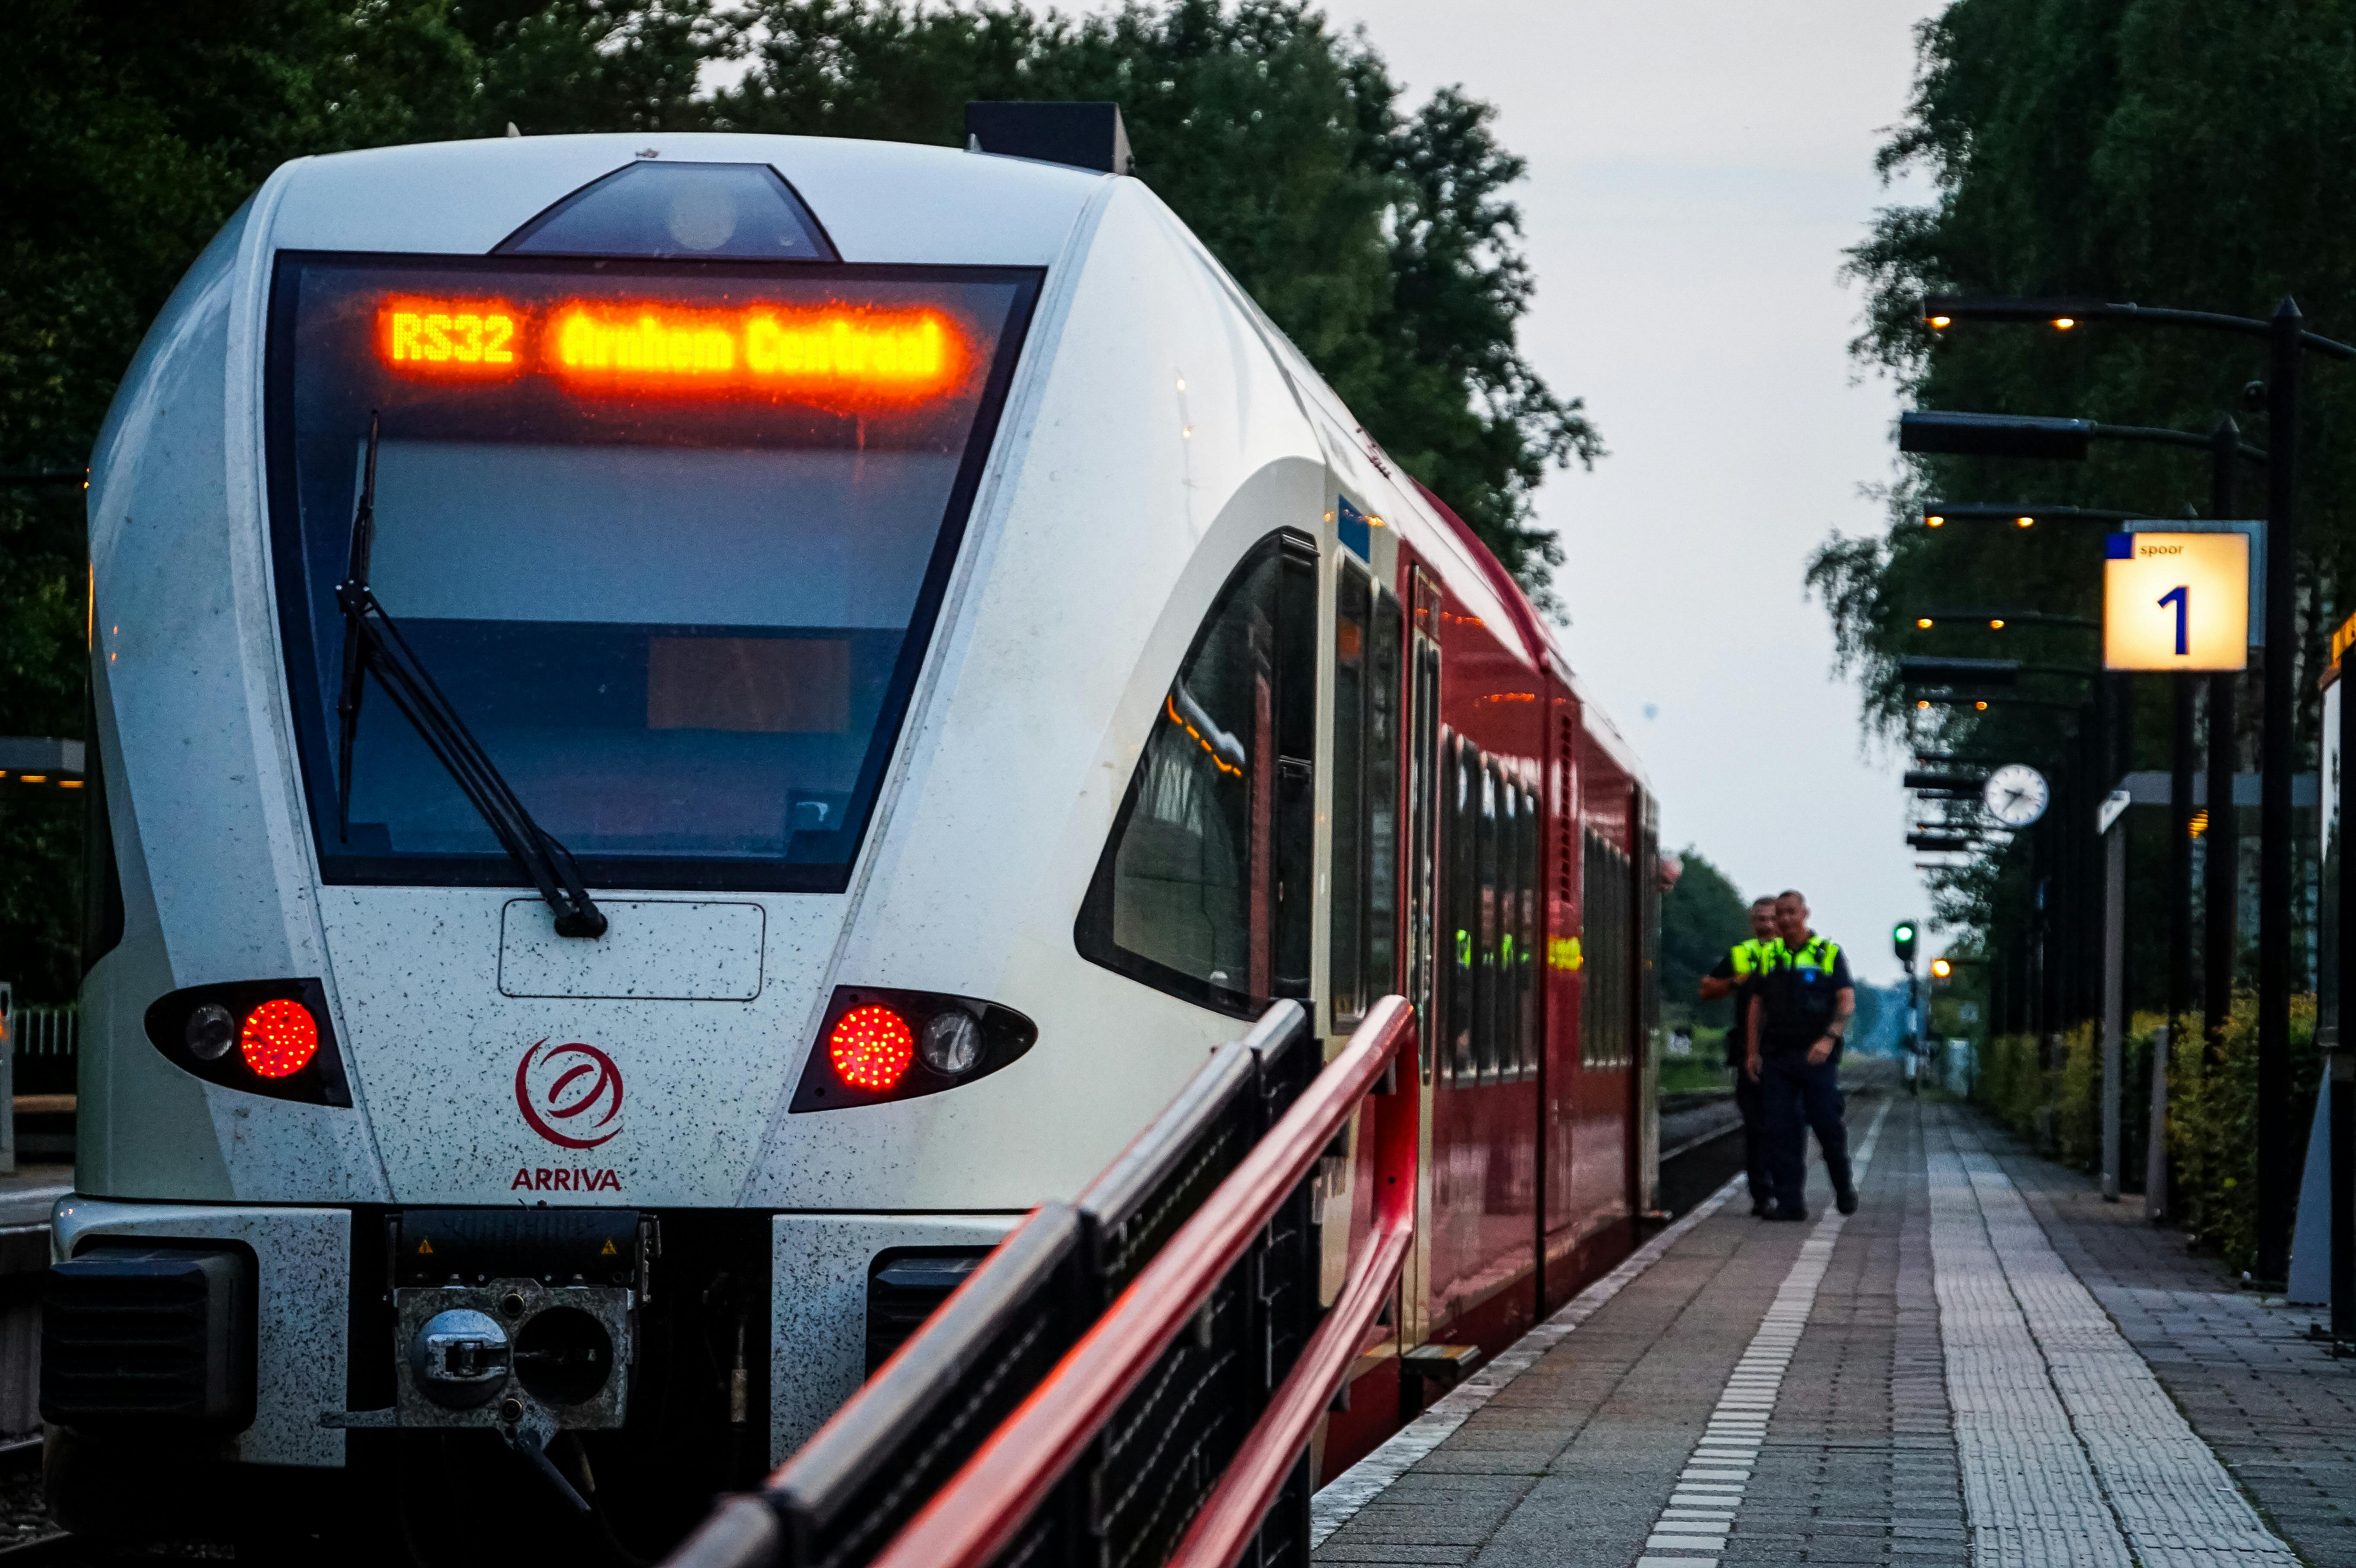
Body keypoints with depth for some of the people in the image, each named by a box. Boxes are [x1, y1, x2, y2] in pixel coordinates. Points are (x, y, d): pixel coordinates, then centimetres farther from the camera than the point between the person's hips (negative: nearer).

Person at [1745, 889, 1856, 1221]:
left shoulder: (1829, 954, 3)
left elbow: (1847, 1001, -3)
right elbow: (1757, 1005, 16)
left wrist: (1829, 1038, -18)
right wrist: (1753, 1052, 8)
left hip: (1817, 1057, -3)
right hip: (1776, 1057, 3)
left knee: (1828, 1125, -3)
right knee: (1781, 1131, -3)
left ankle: (1843, 1188, 19)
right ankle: (1790, 1201, -1)